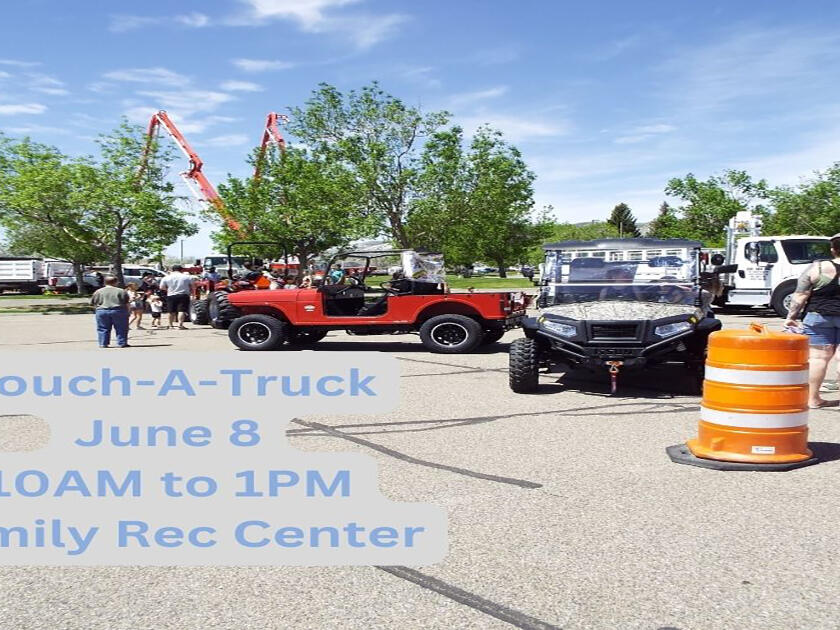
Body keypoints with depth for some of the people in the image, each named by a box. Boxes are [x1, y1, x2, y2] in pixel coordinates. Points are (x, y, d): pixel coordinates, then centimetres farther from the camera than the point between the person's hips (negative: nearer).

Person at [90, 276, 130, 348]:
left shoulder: (98, 291, 8)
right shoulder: (121, 291, 2)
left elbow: (93, 303, 9)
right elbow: (126, 303, 0)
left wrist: (97, 308, 24)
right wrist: (127, 312, 9)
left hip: (102, 311, 2)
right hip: (119, 310, -1)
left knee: (103, 329, 9)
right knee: (121, 329, 6)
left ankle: (103, 344, 8)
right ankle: (121, 343, 6)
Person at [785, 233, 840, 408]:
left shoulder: (817, 268, -4)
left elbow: (800, 296, -4)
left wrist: (791, 316, 3)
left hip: (819, 316, 0)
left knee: (818, 356, 2)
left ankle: (812, 398, 5)